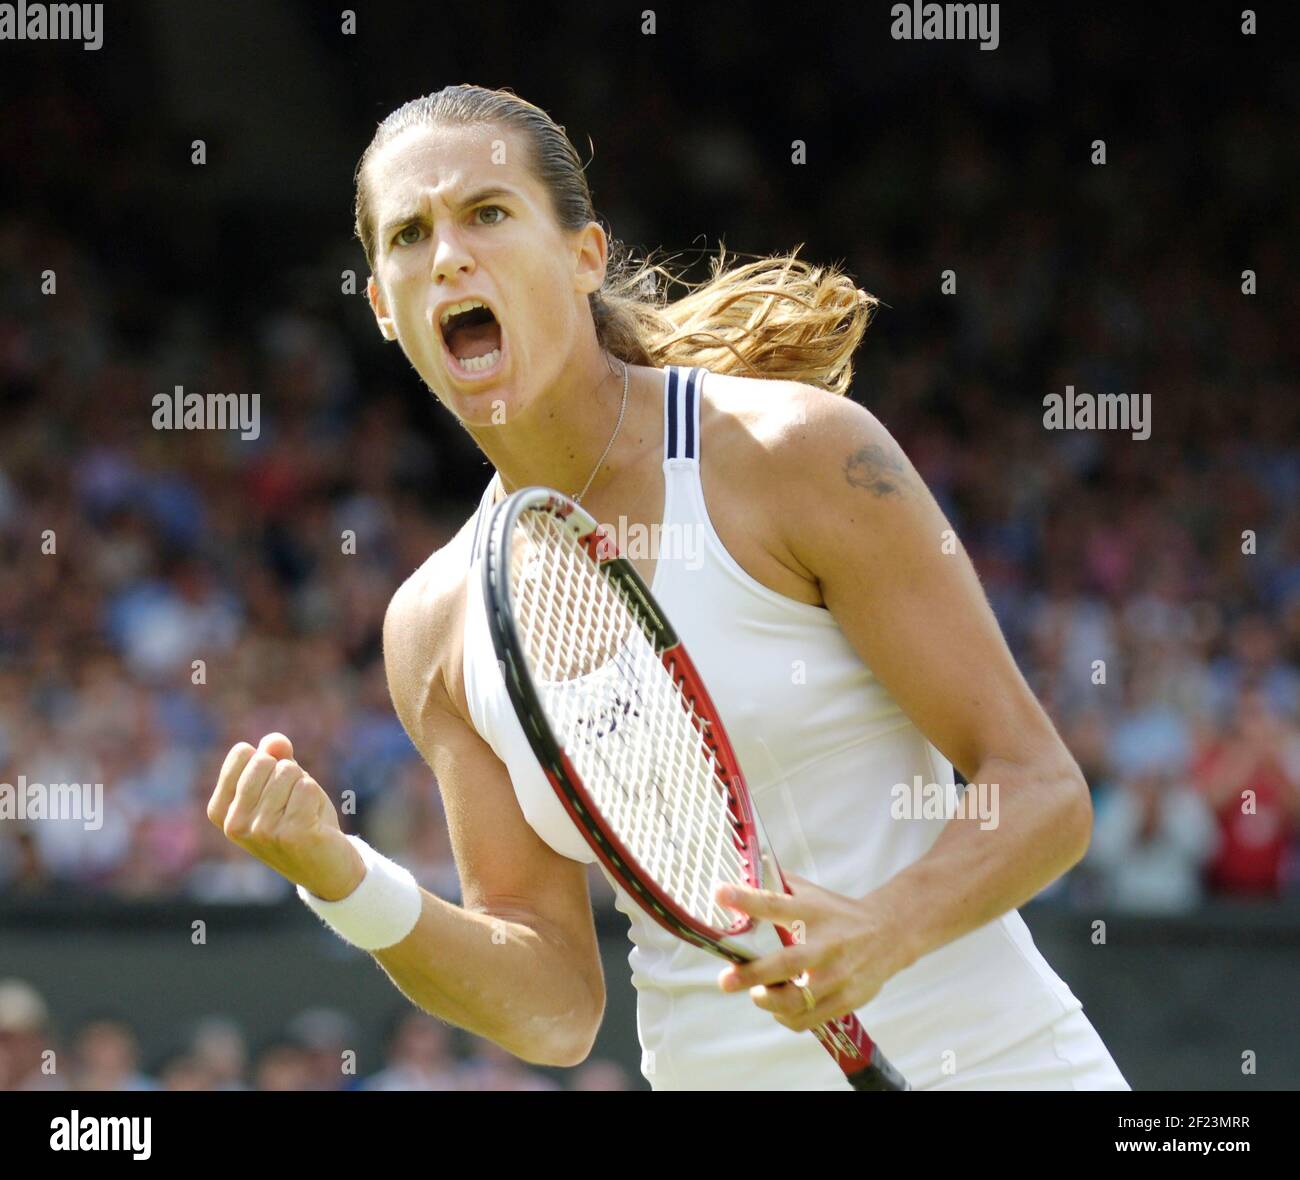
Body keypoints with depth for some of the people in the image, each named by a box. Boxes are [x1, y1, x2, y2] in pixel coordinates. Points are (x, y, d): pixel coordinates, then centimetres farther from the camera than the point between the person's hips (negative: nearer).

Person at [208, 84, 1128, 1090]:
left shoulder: (799, 451, -10)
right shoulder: (433, 630, 3)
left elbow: (1043, 791, -10)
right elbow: (555, 1006, 1)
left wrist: (884, 929, -28)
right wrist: (344, 882, -14)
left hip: (991, 1056, -3)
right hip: (710, 1075, 4)